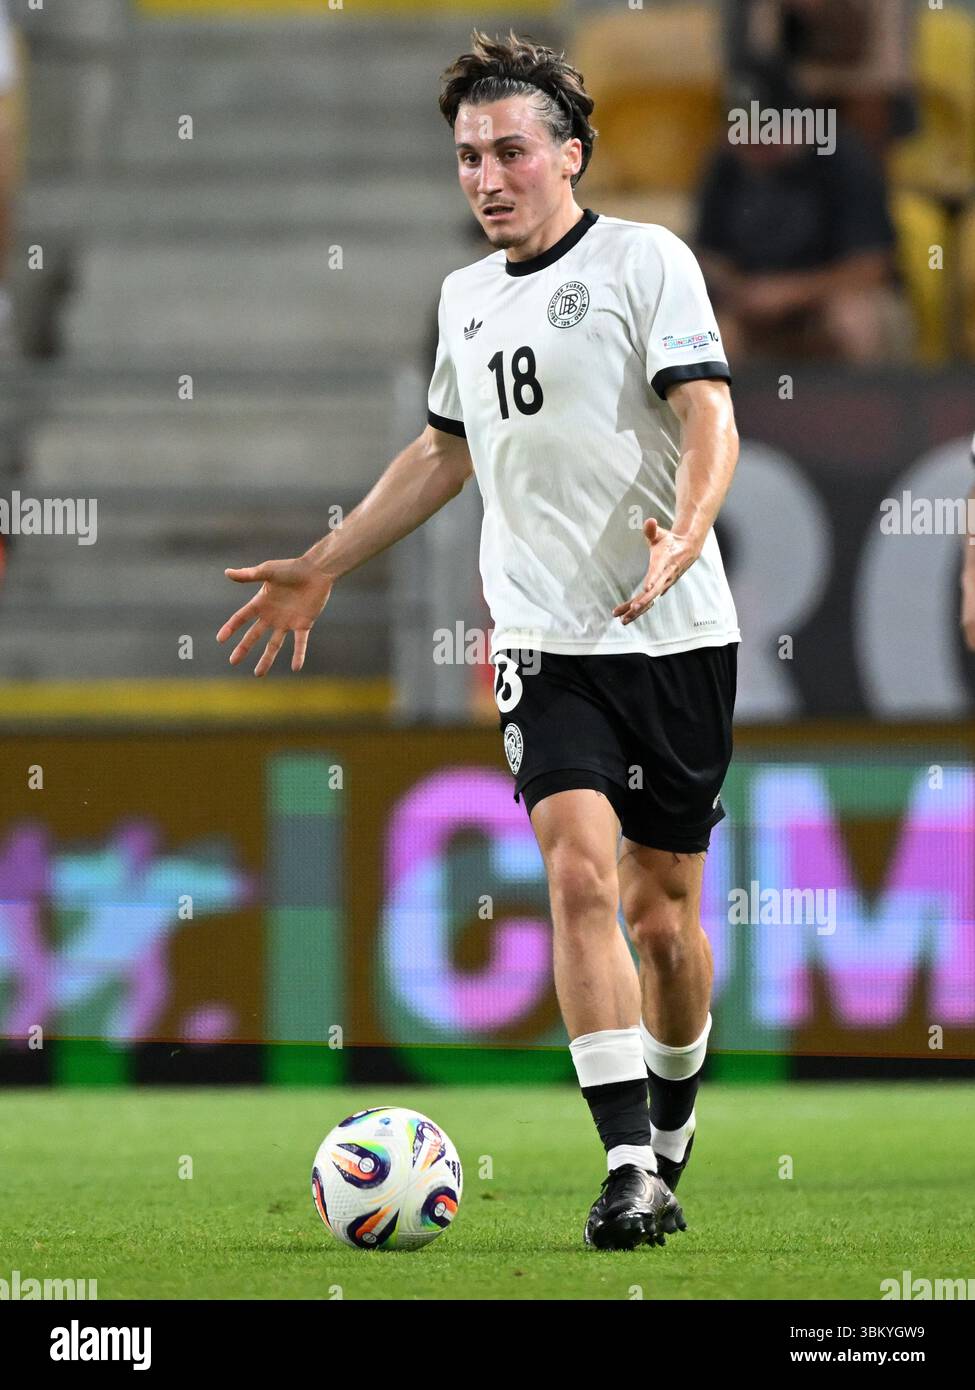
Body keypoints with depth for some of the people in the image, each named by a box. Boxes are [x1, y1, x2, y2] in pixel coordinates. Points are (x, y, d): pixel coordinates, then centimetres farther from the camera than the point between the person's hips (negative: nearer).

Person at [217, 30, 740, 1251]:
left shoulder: (645, 259, -3)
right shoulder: (466, 297, 14)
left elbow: (709, 416, -14)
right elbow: (447, 449, 30)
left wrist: (683, 534, -33)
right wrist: (321, 569, 30)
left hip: (674, 637, -3)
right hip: (544, 642, 3)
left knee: (662, 910, 5)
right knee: (581, 872, -17)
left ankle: (669, 1138, 31)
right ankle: (629, 1167, -21)